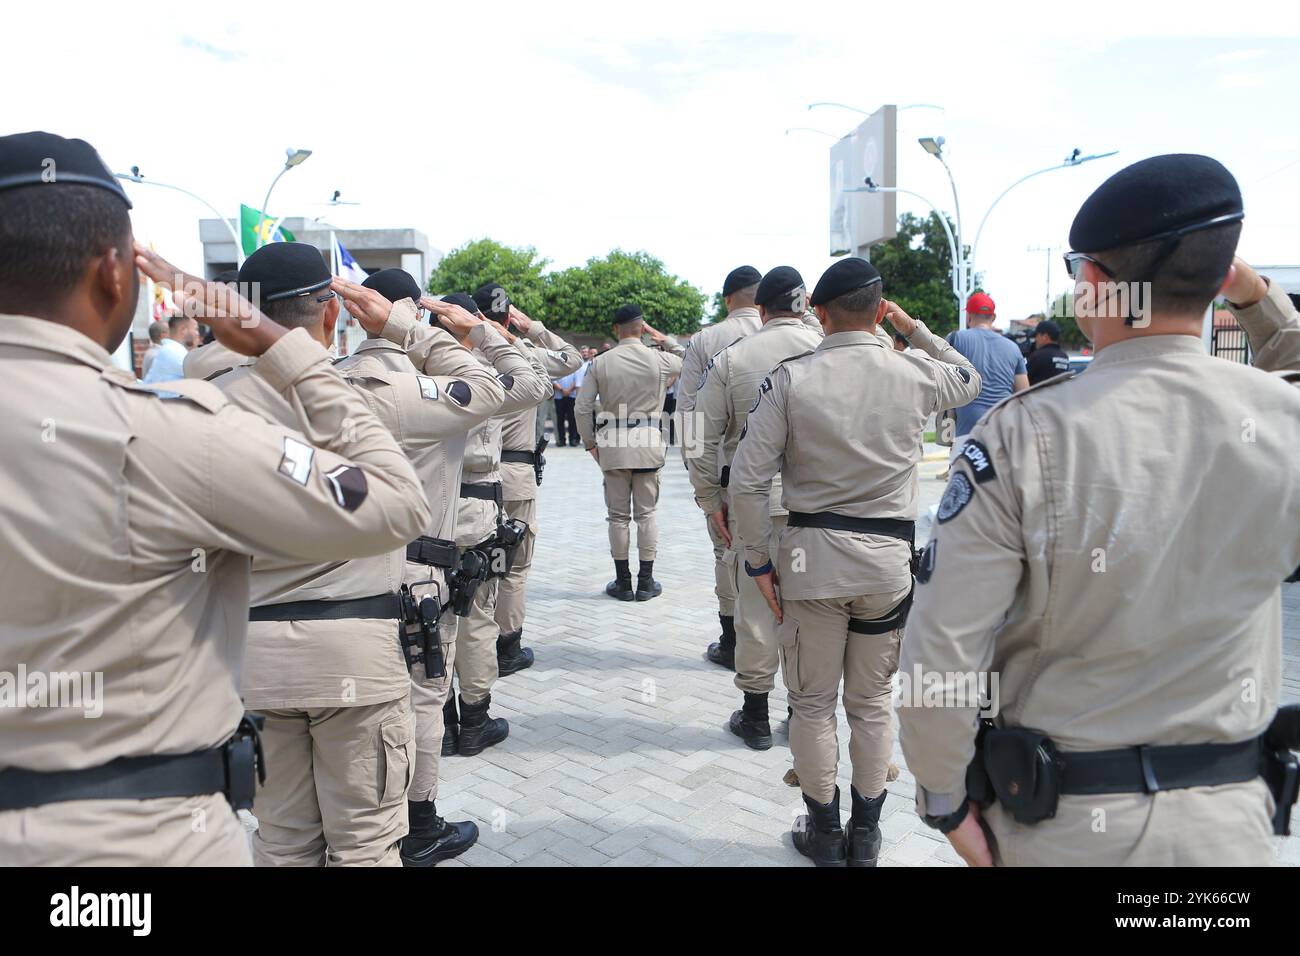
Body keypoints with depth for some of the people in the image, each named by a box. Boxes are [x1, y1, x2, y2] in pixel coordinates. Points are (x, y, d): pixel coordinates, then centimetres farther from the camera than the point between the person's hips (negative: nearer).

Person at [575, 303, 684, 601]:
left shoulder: (600, 363, -1)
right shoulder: (659, 359, -3)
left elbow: (582, 408, -2)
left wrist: (590, 443, 10)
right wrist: (665, 339, 13)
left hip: (613, 447, 0)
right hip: (648, 445, 0)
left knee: (618, 516, 9)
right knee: (646, 514, 8)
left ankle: (623, 582, 15)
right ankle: (646, 582, 13)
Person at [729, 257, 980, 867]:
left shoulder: (790, 378, -8)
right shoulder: (915, 373, -3)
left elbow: (748, 480, -10)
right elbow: (971, 380, 22)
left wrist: (759, 561, -1)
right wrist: (914, 329, 23)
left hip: (811, 558, -2)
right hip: (888, 560, 2)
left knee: (812, 703, 13)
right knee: (872, 702, 16)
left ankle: (824, 835, 27)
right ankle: (865, 835, 29)